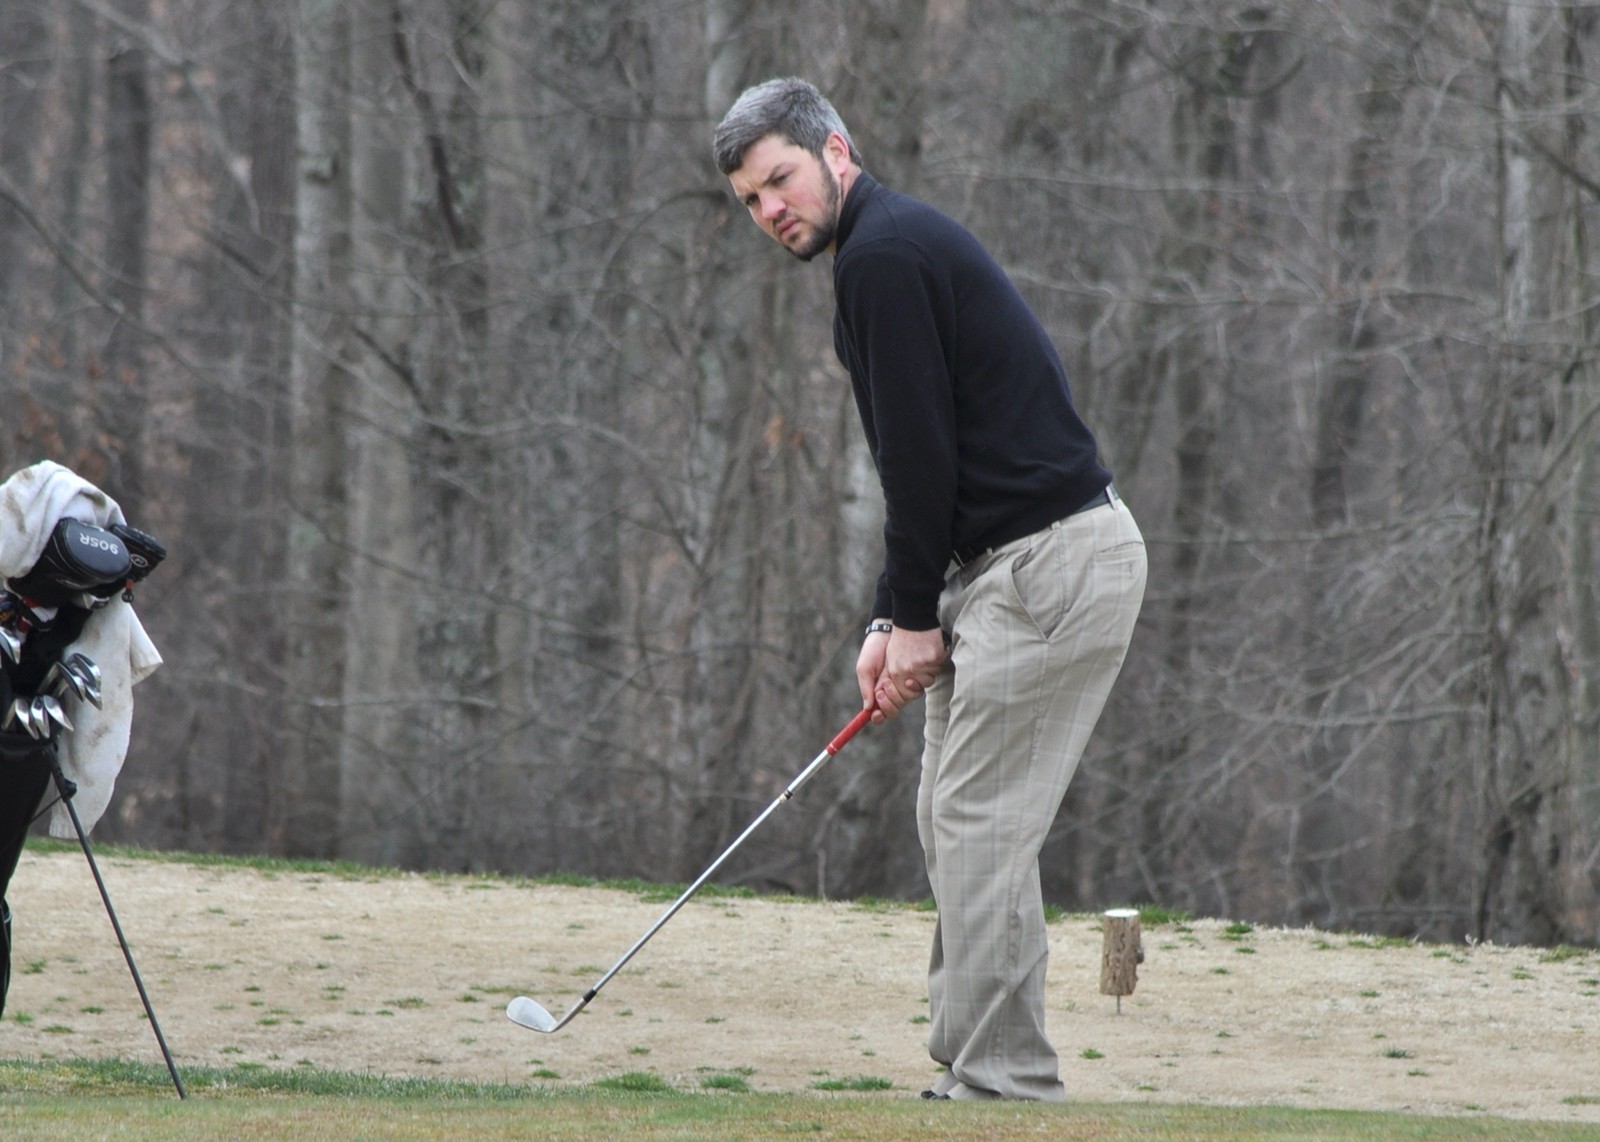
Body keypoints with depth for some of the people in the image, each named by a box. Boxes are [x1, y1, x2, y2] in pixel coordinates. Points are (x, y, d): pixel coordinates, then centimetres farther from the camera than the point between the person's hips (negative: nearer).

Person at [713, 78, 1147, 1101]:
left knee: (982, 824, -10)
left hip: (1051, 565, -11)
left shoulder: (884, 255, -12)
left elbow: (921, 452, -16)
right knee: (956, 821, 13)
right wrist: (894, 621, 13)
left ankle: (1002, 1084, -10)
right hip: (1019, 563, 11)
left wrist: (915, 617, -8)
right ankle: (981, 1070, 16)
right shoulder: (897, 245, 20)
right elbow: (927, 463, 21)